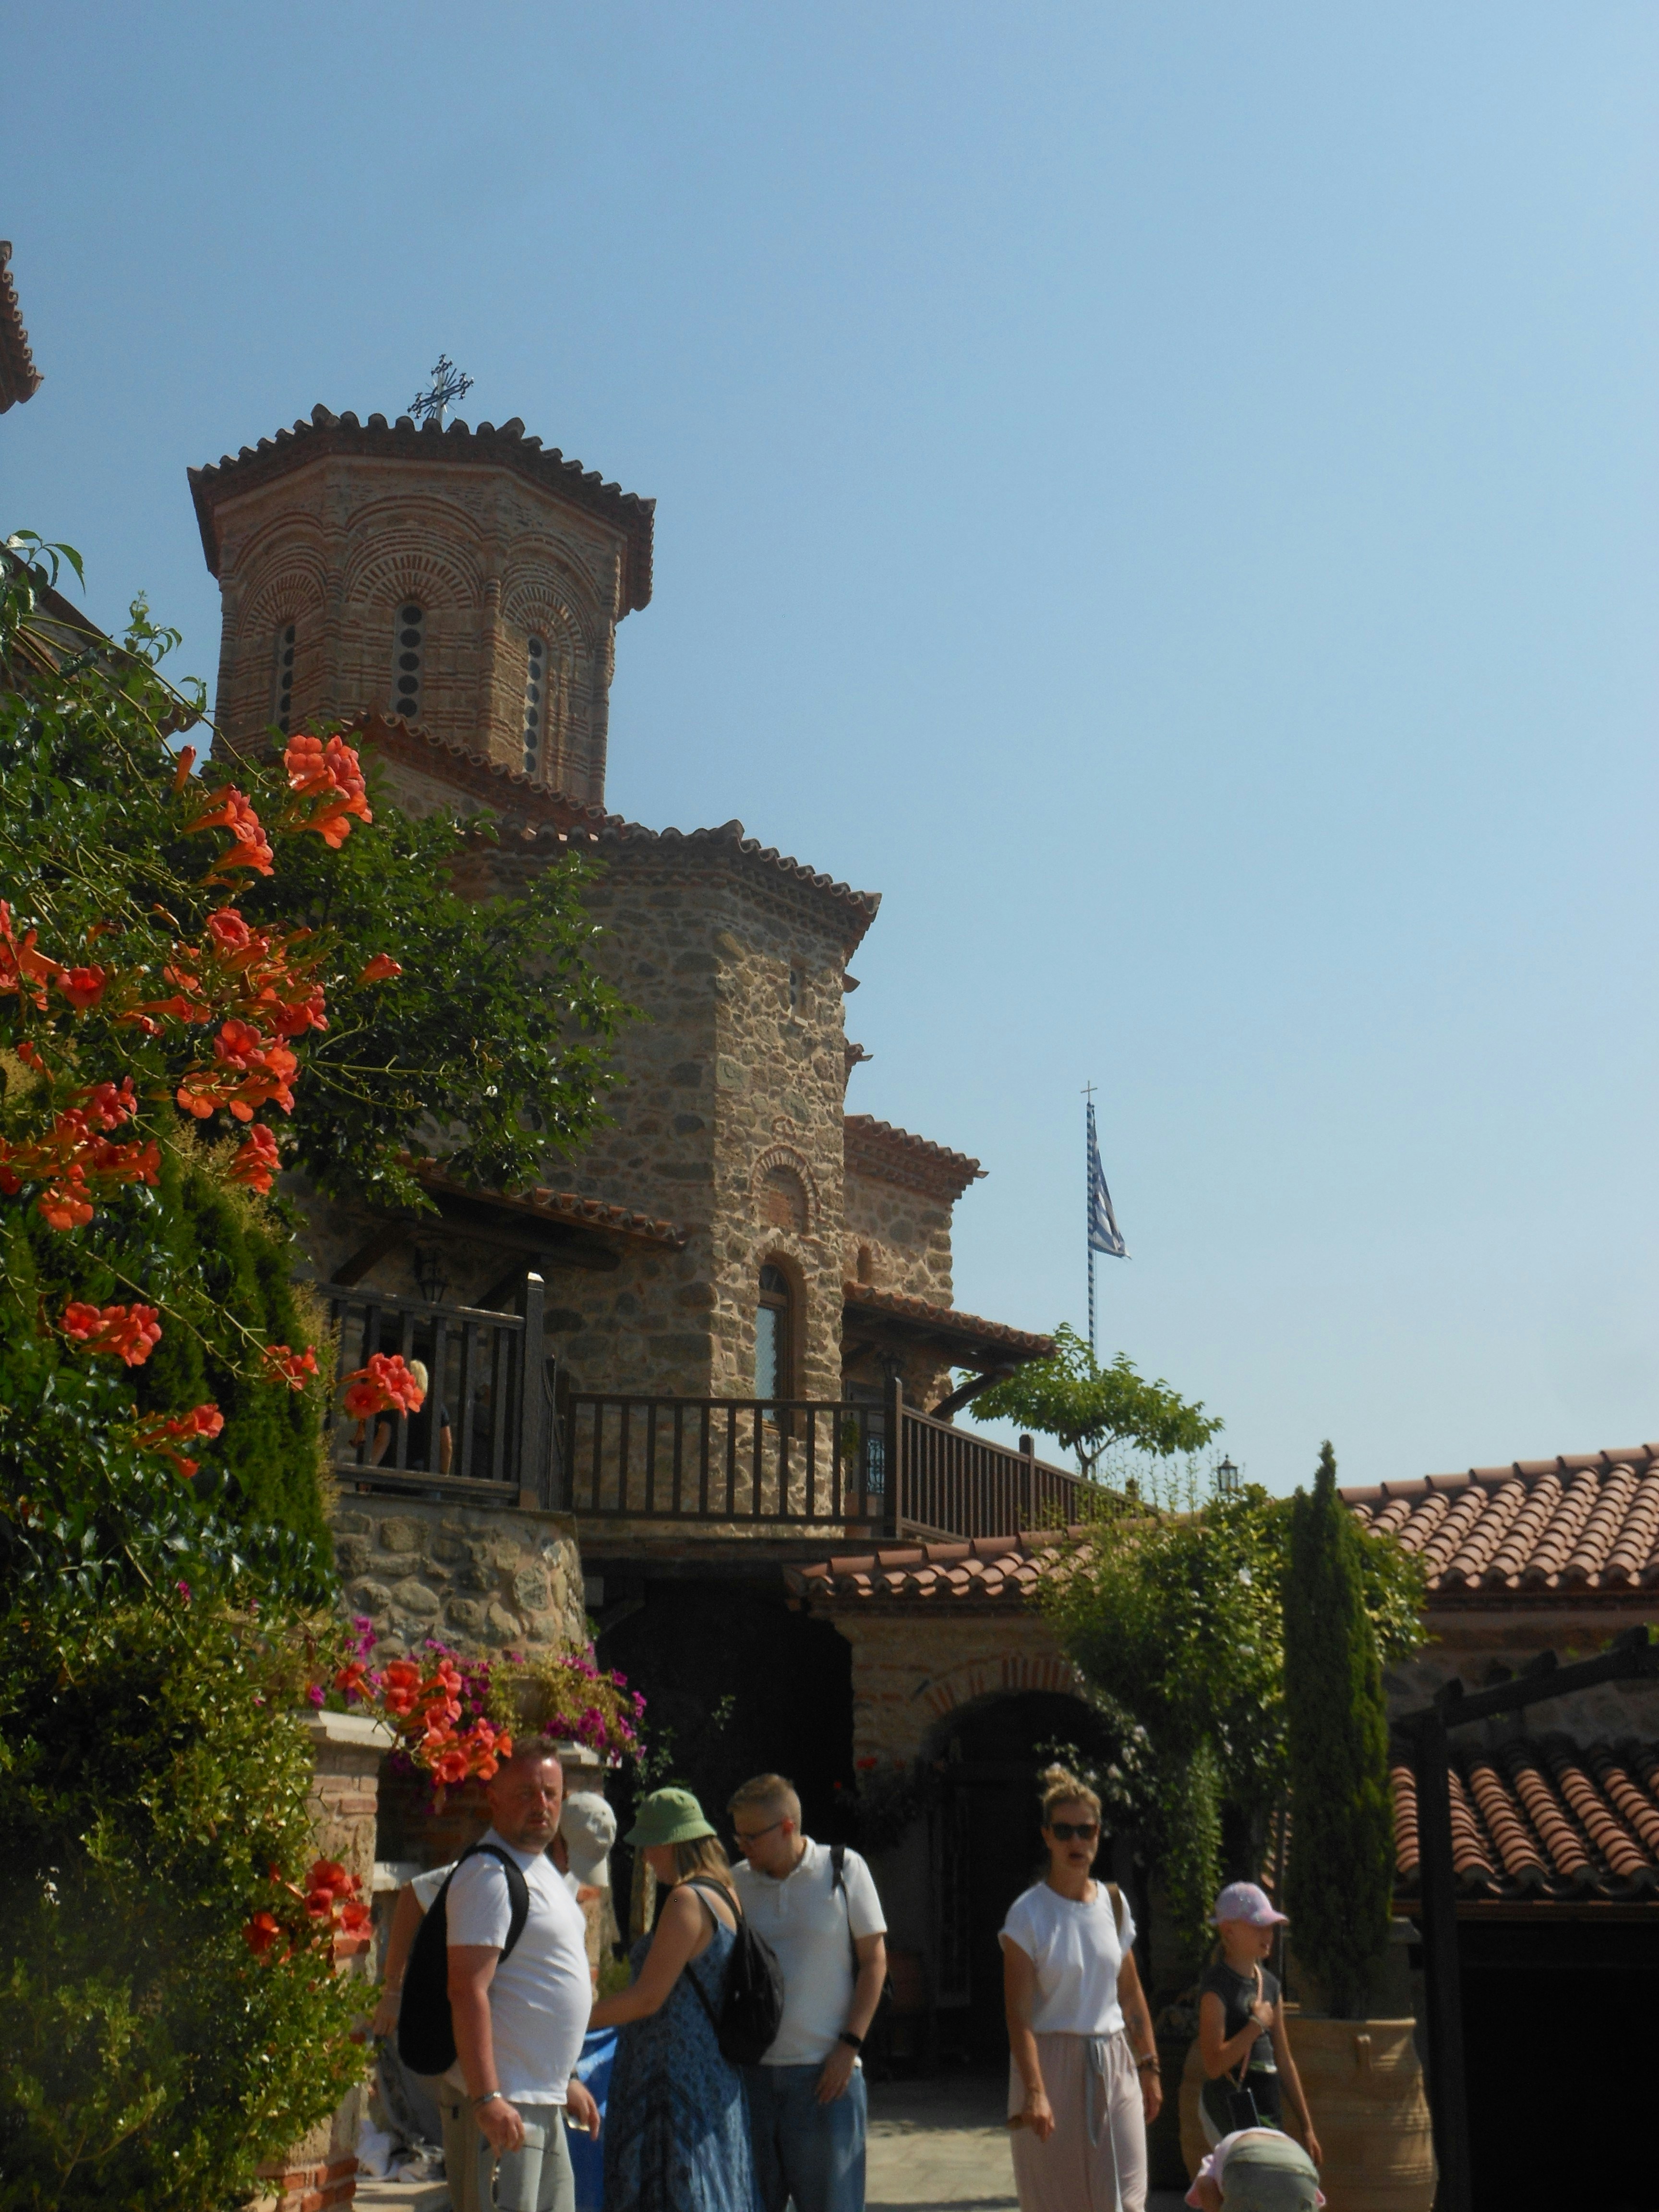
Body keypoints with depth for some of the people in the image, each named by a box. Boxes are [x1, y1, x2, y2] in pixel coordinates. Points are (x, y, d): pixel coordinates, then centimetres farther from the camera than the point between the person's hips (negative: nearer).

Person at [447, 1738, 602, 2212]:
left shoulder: (543, 1870, 16)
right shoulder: (489, 1875, -15)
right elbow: (468, 1991, -22)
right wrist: (487, 2098, -28)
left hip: (545, 2099, 10)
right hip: (506, 2101, -10)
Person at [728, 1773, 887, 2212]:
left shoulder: (843, 1869, -1)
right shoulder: (738, 1882, 7)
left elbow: (874, 1961, 0)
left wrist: (849, 2045, -7)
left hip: (826, 2069, -3)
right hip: (752, 2071, 3)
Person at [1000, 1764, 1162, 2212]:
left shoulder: (1114, 1903, 6)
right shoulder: (1028, 1914, -9)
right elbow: (1018, 2012, -15)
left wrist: (1149, 2066, 12)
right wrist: (1034, 2091, -23)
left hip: (1113, 2065, 4)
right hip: (1053, 2063, -4)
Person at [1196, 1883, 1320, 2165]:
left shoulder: (1270, 1985, 12)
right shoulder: (1216, 1986, -12)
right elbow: (1214, 2065, -20)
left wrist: (1306, 2128, 18)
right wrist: (1256, 2025, -16)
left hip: (1269, 2109, 8)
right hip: (1231, 2107, -8)